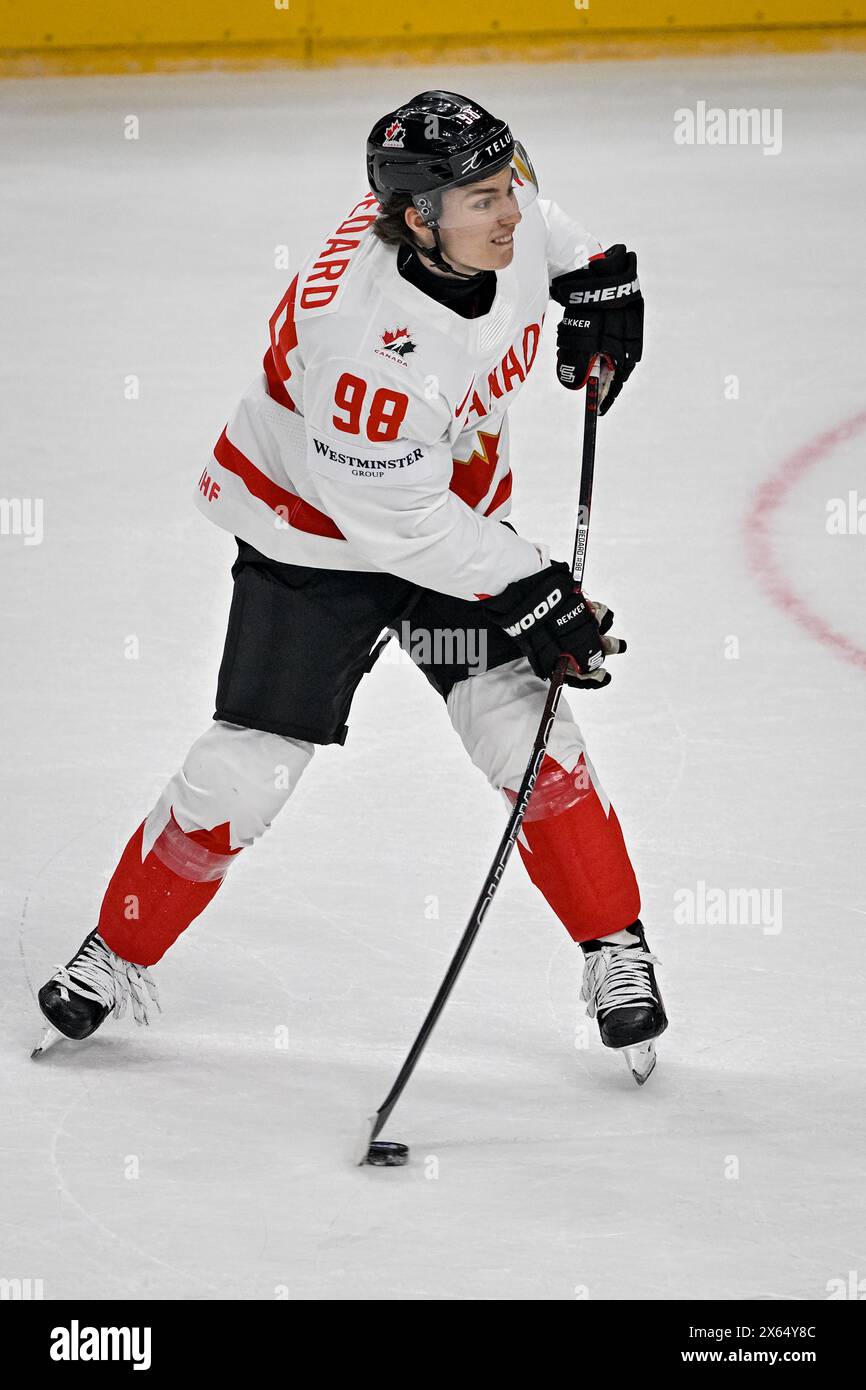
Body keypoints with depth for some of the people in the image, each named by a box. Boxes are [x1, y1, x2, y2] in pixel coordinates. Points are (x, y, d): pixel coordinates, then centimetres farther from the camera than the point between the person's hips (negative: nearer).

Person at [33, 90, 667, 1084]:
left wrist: (594, 277, 4)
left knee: (524, 727, -7)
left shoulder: (497, 213, -19)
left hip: (458, 510, 5)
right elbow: (400, 524, -29)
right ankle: (120, 952, 16)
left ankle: (615, 952, 8)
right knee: (245, 769, -6)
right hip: (317, 531, -5)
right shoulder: (367, 339, -38)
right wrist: (528, 593, -25)